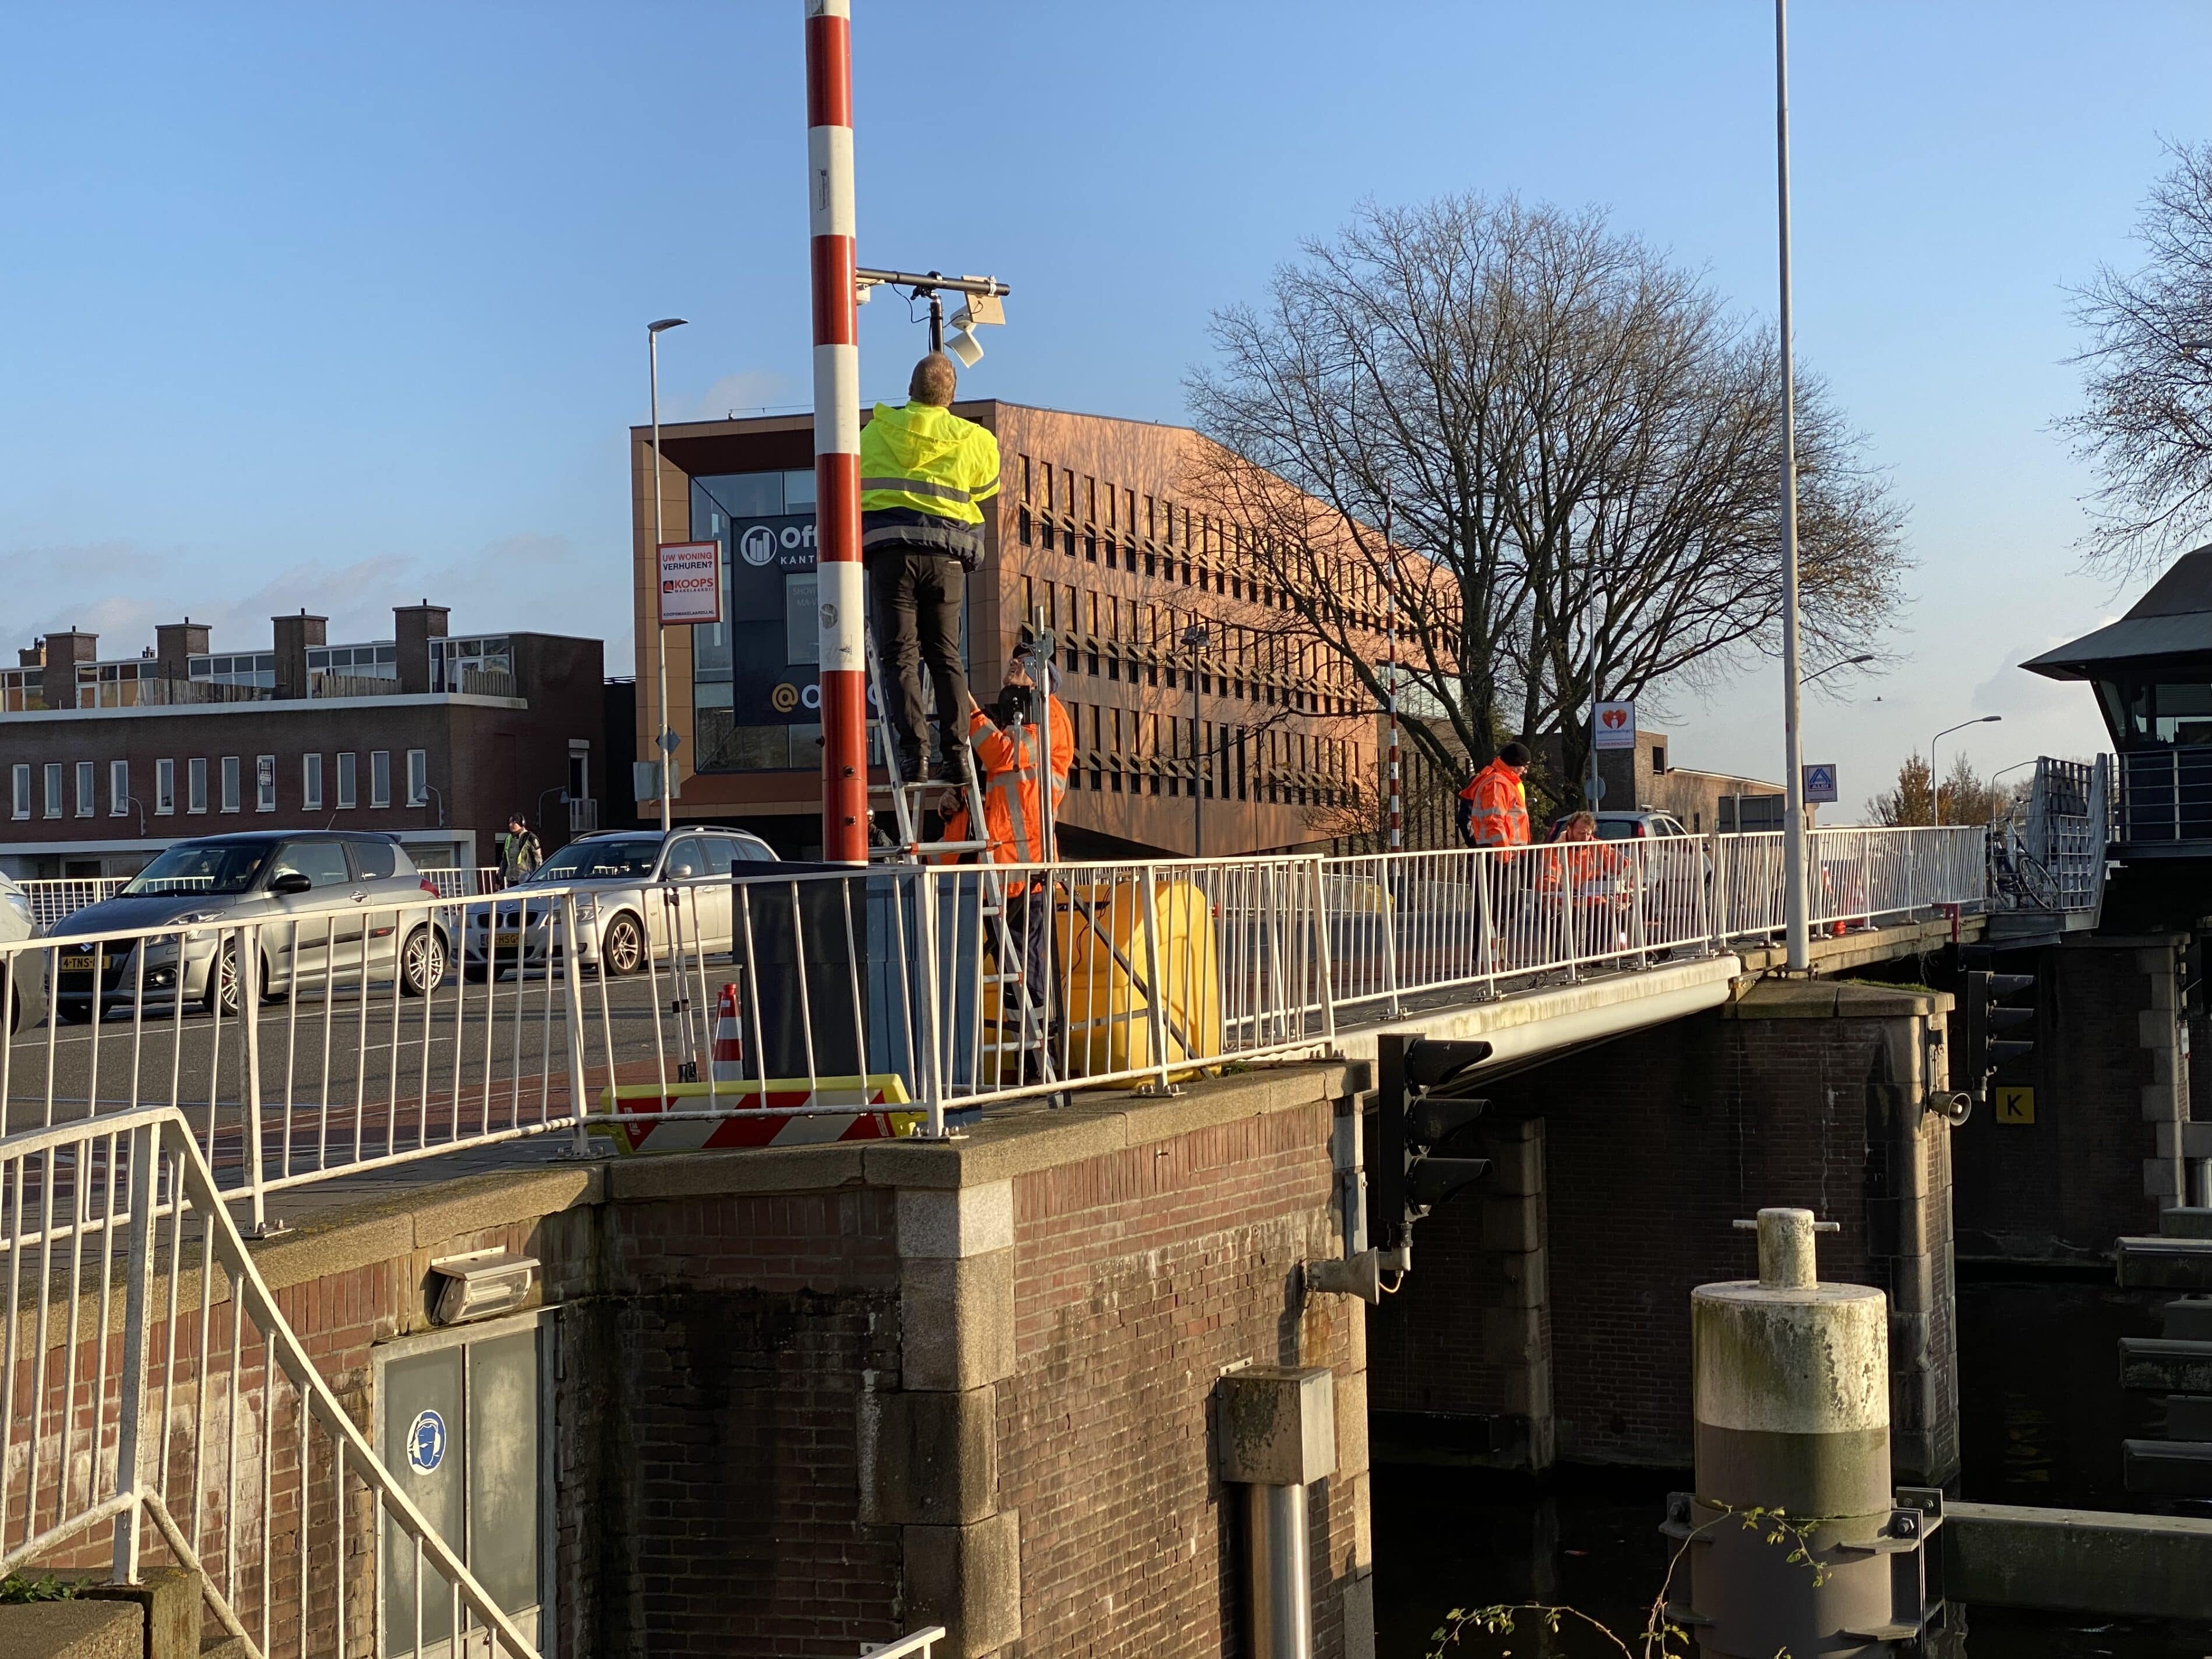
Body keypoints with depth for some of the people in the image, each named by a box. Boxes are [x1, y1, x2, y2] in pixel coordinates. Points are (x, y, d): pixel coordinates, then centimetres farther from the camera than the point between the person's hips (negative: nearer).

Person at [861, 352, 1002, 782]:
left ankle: (914, 747, -15)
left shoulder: (876, 432, 12)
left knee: (900, 654, -3)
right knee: (946, 655, 6)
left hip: (890, 552, -1)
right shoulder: (974, 441, 10)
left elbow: (851, 486, 22)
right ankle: (956, 751, -1)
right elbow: (984, 490, 23)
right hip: (947, 557, 1)